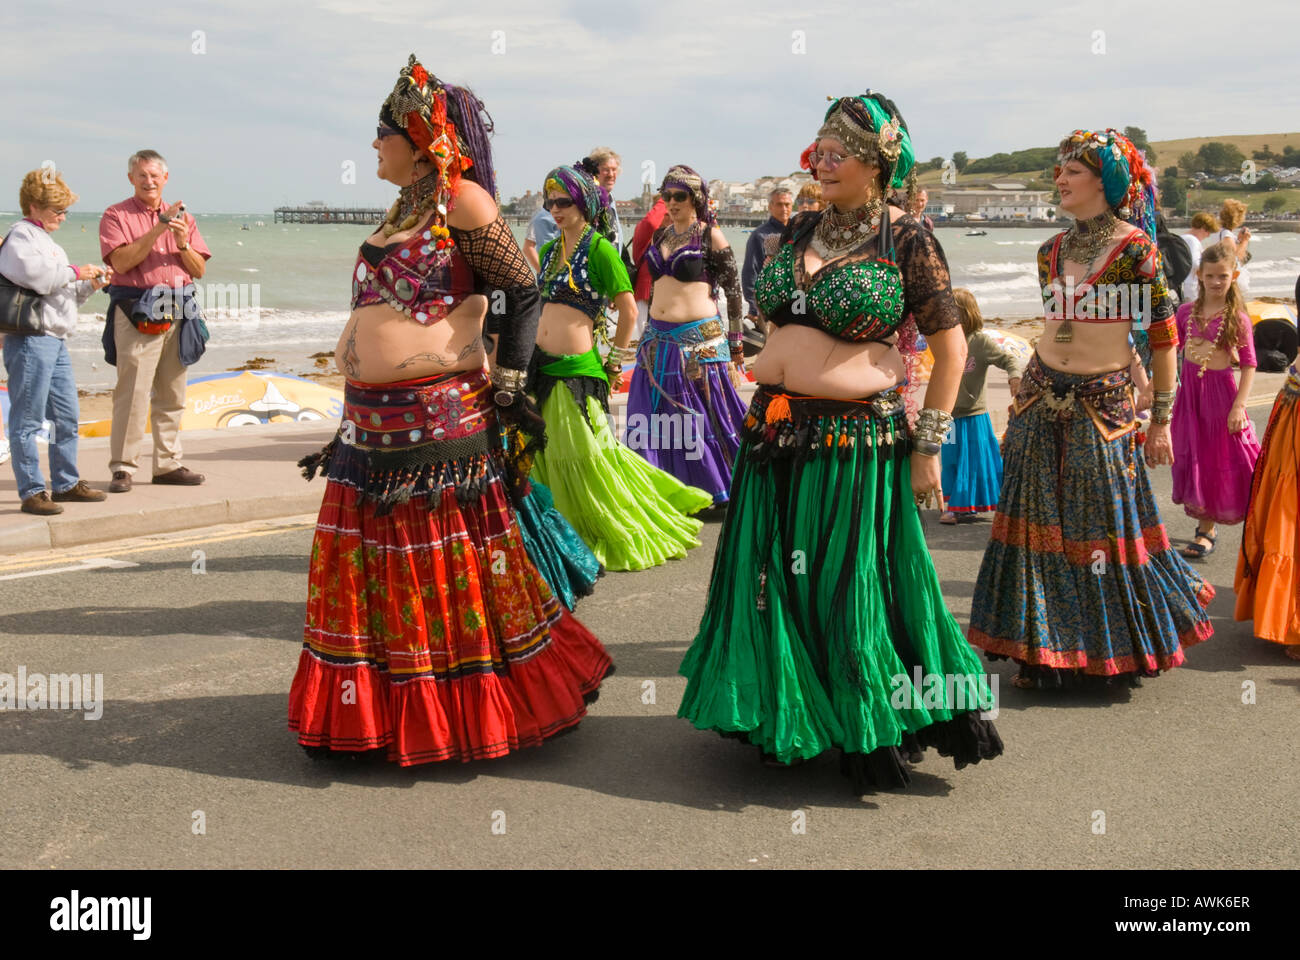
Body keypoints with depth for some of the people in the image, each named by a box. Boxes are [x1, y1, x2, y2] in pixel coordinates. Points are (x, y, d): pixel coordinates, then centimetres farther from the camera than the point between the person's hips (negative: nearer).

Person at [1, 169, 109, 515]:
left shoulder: (49, 242, 23)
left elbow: (65, 294, 28)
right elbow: (35, 274, -25)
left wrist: (89, 285, 11)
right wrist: (76, 272, -15)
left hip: (56, 341, 10)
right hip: (30, 340, -10)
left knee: (67, 416, 14)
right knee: (28, 419, -6)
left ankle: (66, 483, 23)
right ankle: (31, 492, -4)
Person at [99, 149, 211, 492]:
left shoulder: (182, 216, 17)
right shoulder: (116, 215, 4)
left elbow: (199, 270, 12)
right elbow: (122, 262, -11)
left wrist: (182, 243, -7)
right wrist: (158, 229, -15)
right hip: (136, 313, -4)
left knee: (172, 395, 7)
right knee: (133, 392, -10)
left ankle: (168, 464, 14)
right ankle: (123, 468, -5)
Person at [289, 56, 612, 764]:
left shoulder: (461, 200, -7)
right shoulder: (403, 209, 18)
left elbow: (523, 293, -10)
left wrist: (508, 386, -12)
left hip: (440, 421, -9)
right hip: (374, 423, 9)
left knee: (449, 569, 0)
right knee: (366, 566, 13)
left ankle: (472, 712, 16)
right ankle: (373, 712, 27)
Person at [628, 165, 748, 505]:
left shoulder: (709, 235, -5)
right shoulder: (660, 235, 12)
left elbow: (733, 291, -4)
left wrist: (735, 346, -5)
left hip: (699, 342, -6)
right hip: (658, 342, 6)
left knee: (703, 419, 0)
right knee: (657, 419, 6)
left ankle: (721, 492, 15)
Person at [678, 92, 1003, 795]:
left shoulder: (905, 239, -6)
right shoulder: (798, 231, 10)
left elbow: (951, 346, -4)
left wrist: (929, 446, -6)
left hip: (857, 441, -6)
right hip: (774, 434, 6)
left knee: (850, 592, 1)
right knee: (775, 585, 13)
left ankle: (871, 736, 21)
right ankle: (788, 723, 33)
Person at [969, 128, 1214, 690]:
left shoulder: (1135, 248, -8)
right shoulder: (1052, 250, 9)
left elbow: (1163, 337, -7)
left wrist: (1162, 419, -7)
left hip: (1103, 406, -5)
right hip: (1041, 400, 5)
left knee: (1105, 527, 2)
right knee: (1041, 523, 7)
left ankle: (1118, 646, 24)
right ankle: (1046, 652, 19)